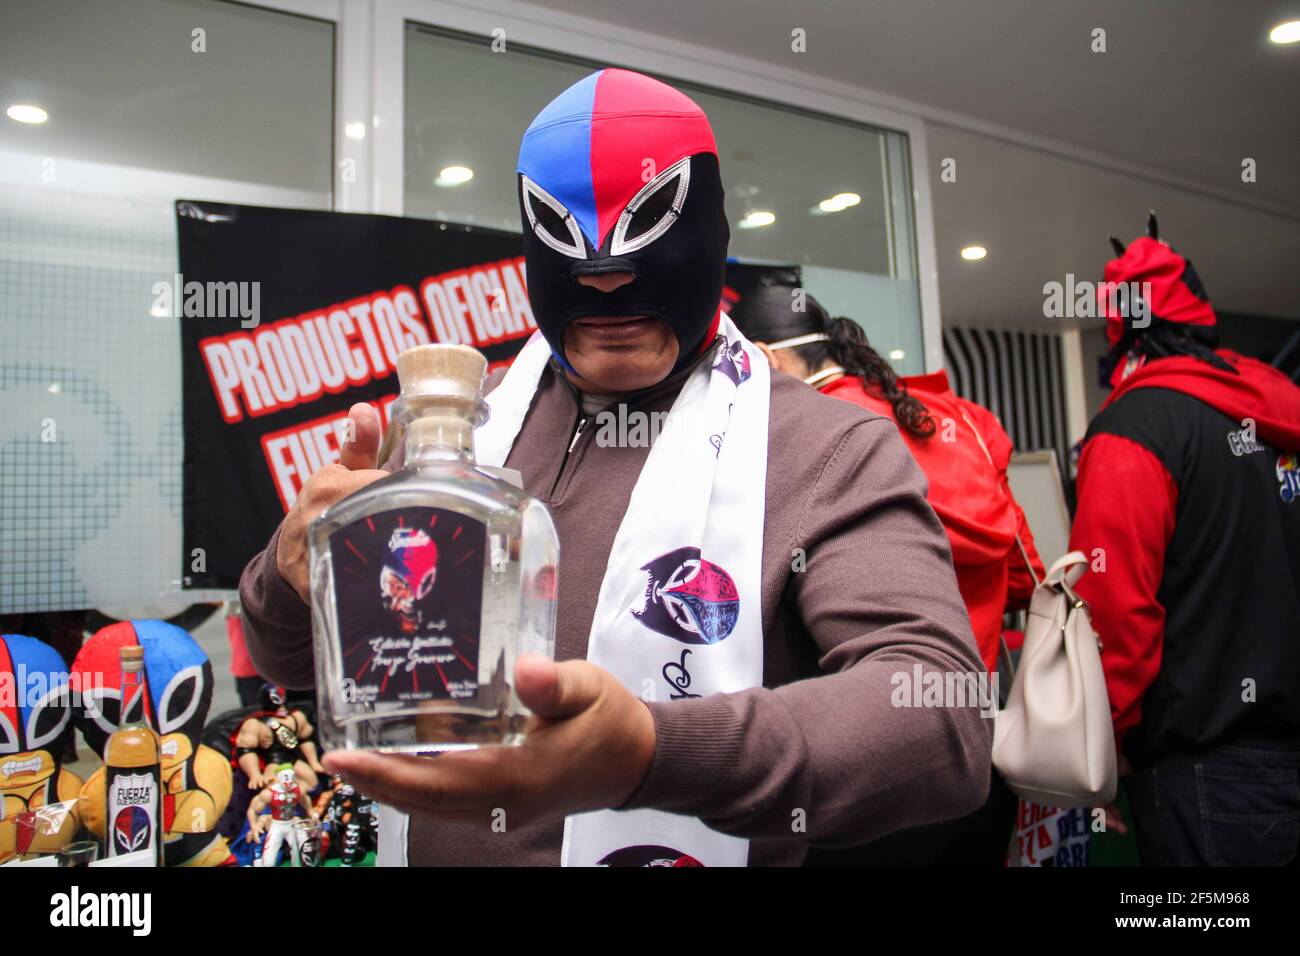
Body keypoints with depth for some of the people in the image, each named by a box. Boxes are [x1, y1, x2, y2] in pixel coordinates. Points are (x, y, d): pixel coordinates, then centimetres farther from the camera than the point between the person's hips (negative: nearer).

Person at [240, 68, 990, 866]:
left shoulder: (828, 451, -17)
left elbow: (943, 713, -30)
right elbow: (291, 658, 2)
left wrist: (650, 752, -45)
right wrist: (297, 568, -22)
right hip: (434, 842, 5)